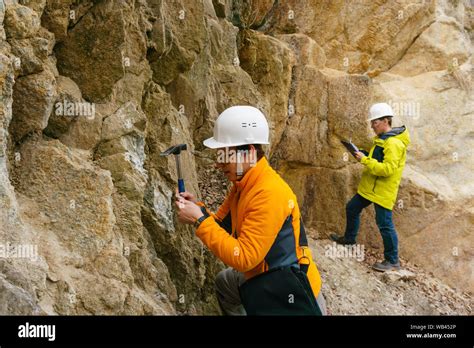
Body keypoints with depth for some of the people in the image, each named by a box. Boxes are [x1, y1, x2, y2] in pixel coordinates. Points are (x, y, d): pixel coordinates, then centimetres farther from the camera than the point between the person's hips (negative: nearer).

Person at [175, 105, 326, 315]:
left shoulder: (269, 194, -29)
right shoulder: (242, 183, -1)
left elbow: (243, 258, -30)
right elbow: (221, 224, 7)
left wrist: (199, 220, -28)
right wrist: (198, 209, -10)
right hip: (264, 280, 10)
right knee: (224, 282, 27)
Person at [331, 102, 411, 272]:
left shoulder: (393, 143, -22)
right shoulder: (382, 139, 10)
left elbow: (388, 169, -29)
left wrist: (365, 160, -25)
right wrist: (364, 155, 4)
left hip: (383, 191, -10)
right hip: (369, 187, 10)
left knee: (384, 224, -6)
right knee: (352, 209, 21)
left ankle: (392, 260, 5)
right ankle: (349, 237, 42)